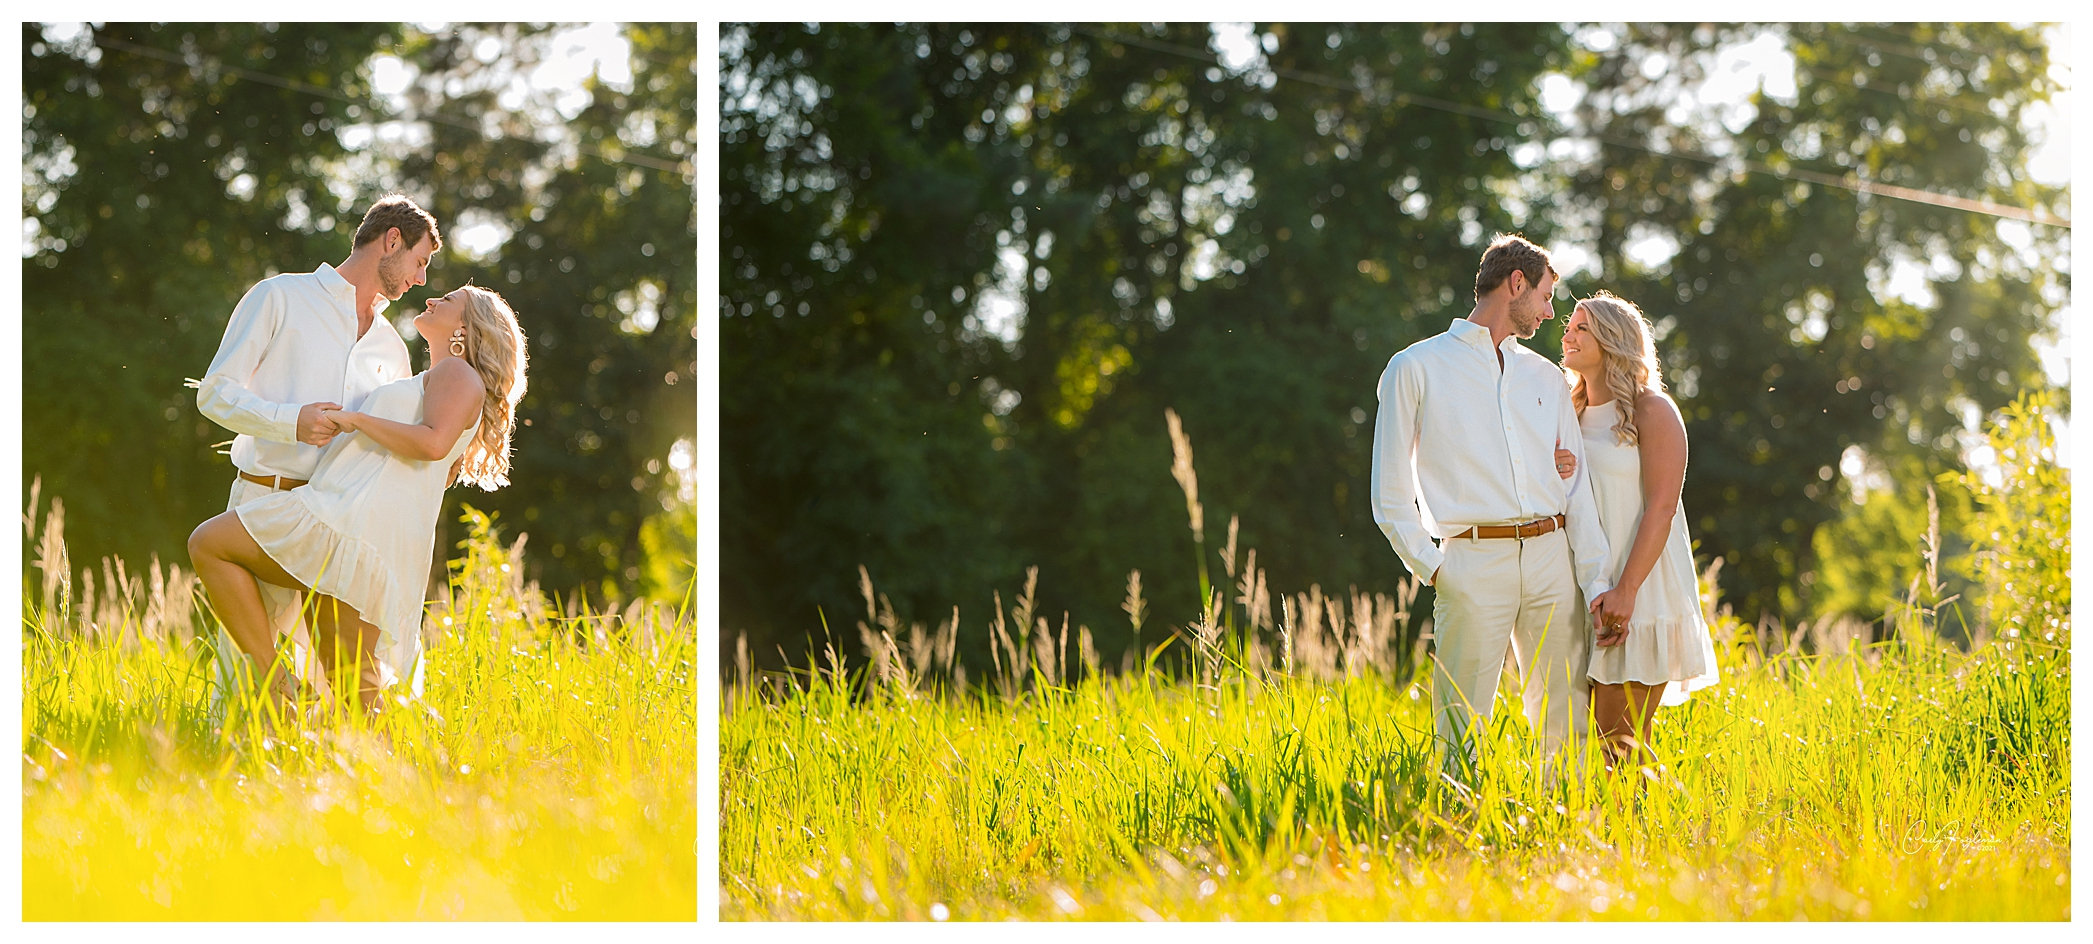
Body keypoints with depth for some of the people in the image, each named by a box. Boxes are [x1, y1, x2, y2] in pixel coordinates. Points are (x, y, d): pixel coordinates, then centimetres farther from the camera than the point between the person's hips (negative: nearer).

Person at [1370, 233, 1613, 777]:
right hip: (1473, 564, -4)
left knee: (1569, 731, 2)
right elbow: (1391, 498, 4)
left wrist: (1596, 584, 3)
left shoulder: (1545, 377, 20)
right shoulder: (1416, 369, 6)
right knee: (1462, 737, -8)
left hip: (1552, 557, 4)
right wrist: (1434, 569, -7)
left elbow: (1578, 487, 14)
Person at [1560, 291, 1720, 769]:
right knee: (1603, 733, 4)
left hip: (1643, 588, -6)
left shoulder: (1651, 411, -4)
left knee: (1627, 739, -9)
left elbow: (1661, 508, -13)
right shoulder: (1572, 415, 16)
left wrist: (1626, 591, -21)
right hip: (1588, 595, 6)